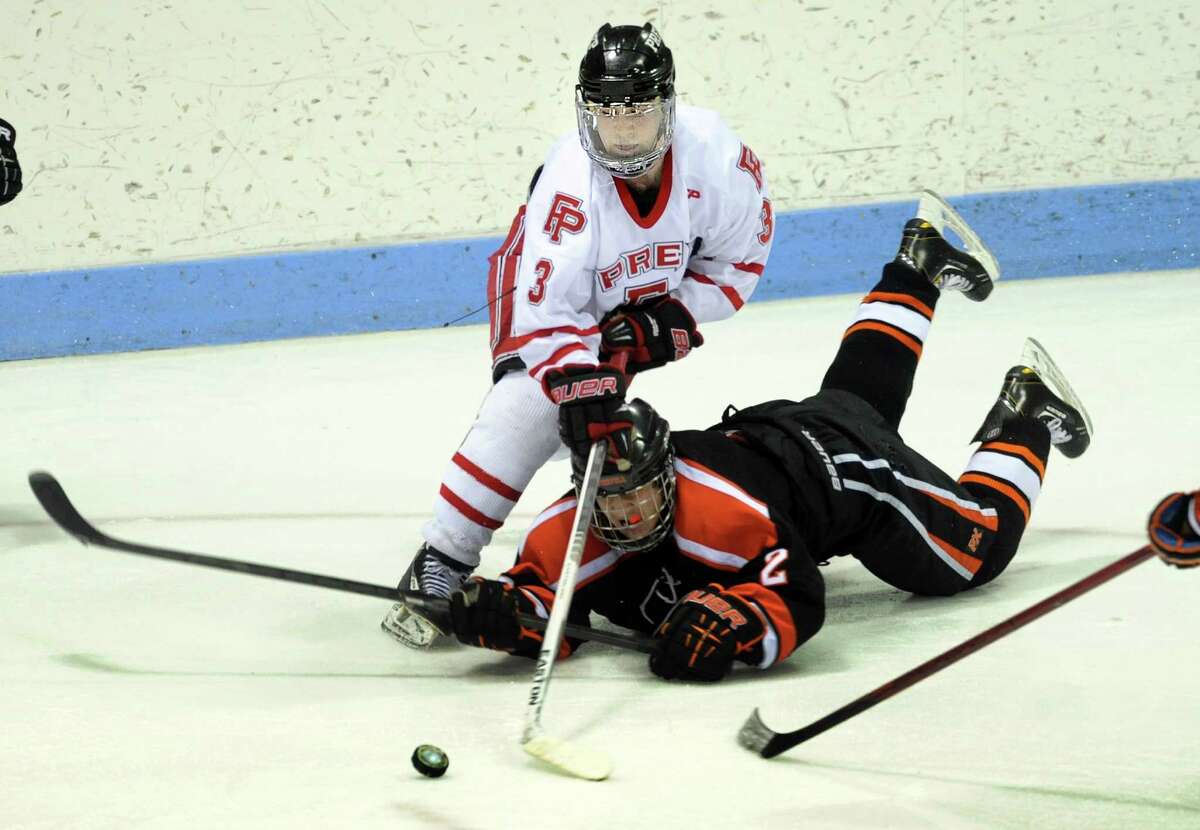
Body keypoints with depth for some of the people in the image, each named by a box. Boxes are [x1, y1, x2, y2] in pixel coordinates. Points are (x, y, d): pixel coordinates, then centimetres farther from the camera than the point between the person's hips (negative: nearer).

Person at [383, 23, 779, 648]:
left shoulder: (714, 155, -29)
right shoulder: (571, 182, -38)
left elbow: (741, 256, -11)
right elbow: (546, 312, -39)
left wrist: (675, 318, -21)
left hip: (649, 306, 5)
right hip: (556, 297, -5)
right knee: (528, 408, -20)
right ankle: (440, 565, -18)